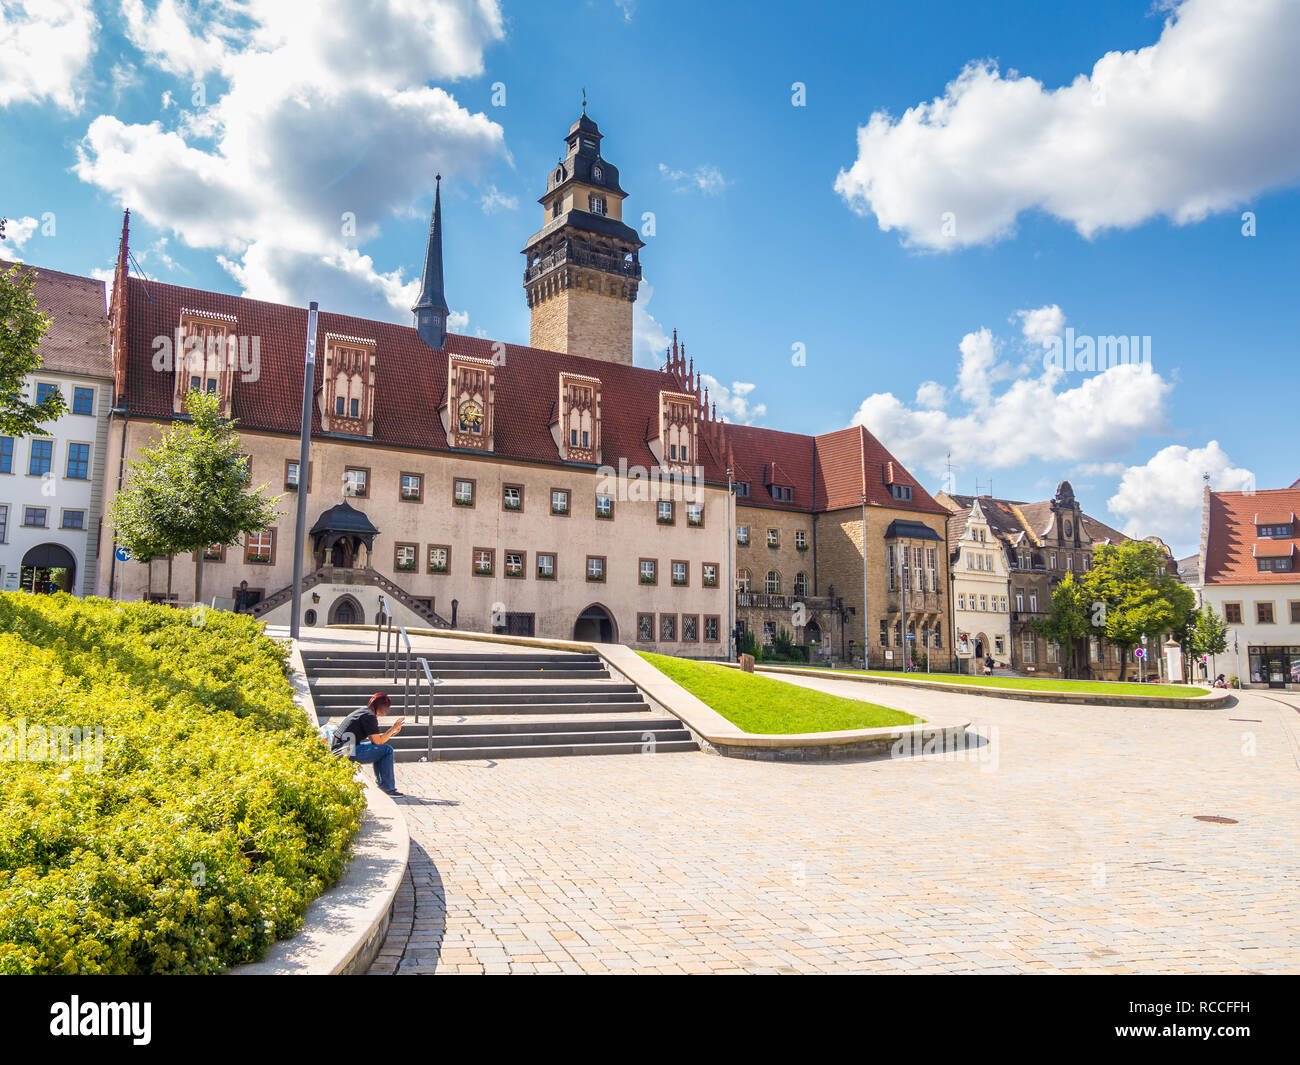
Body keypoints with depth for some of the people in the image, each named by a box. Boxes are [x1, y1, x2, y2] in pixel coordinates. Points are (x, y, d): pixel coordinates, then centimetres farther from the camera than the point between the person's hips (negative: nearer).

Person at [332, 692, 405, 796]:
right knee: (387, 750, -8)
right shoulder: (369, 716, -12)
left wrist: (392, 733, 16)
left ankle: (381, 781, 25)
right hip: (349, 753, -10)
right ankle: (388, 787, -4)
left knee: (381, 748, 23)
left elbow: (374, 737, 23)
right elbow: (378, 741, -13)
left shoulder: (362, 711, 19)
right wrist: (394, 728, -5)